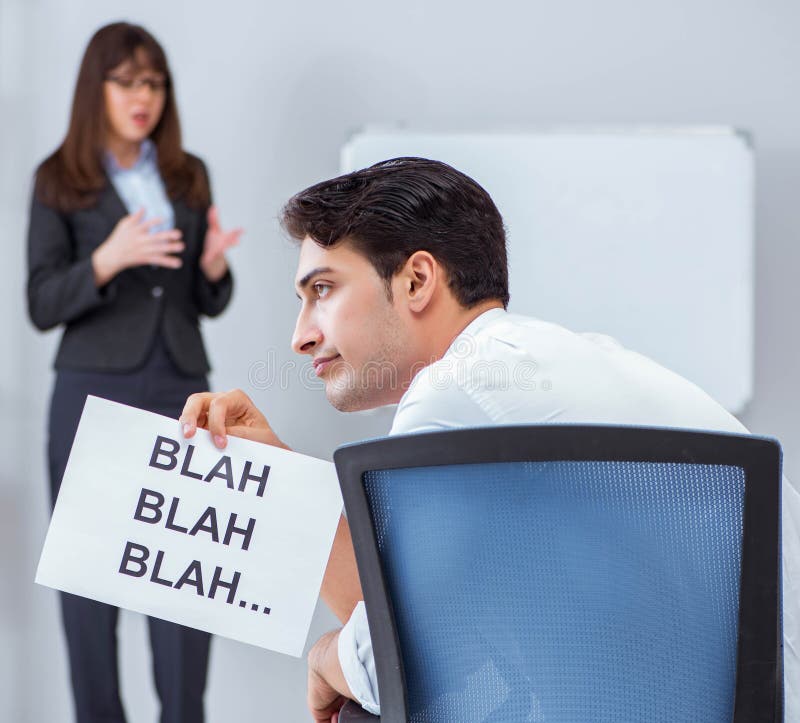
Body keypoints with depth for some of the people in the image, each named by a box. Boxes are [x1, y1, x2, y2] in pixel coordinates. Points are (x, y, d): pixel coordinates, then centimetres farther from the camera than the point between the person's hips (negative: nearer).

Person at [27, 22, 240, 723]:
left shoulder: (189, 177, 11)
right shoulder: (59, 182, 2)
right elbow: (42, 307, -4)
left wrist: (214, 266, -8)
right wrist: (107, 260, -20)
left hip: (181, 392, 3)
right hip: (93, 395, -2)